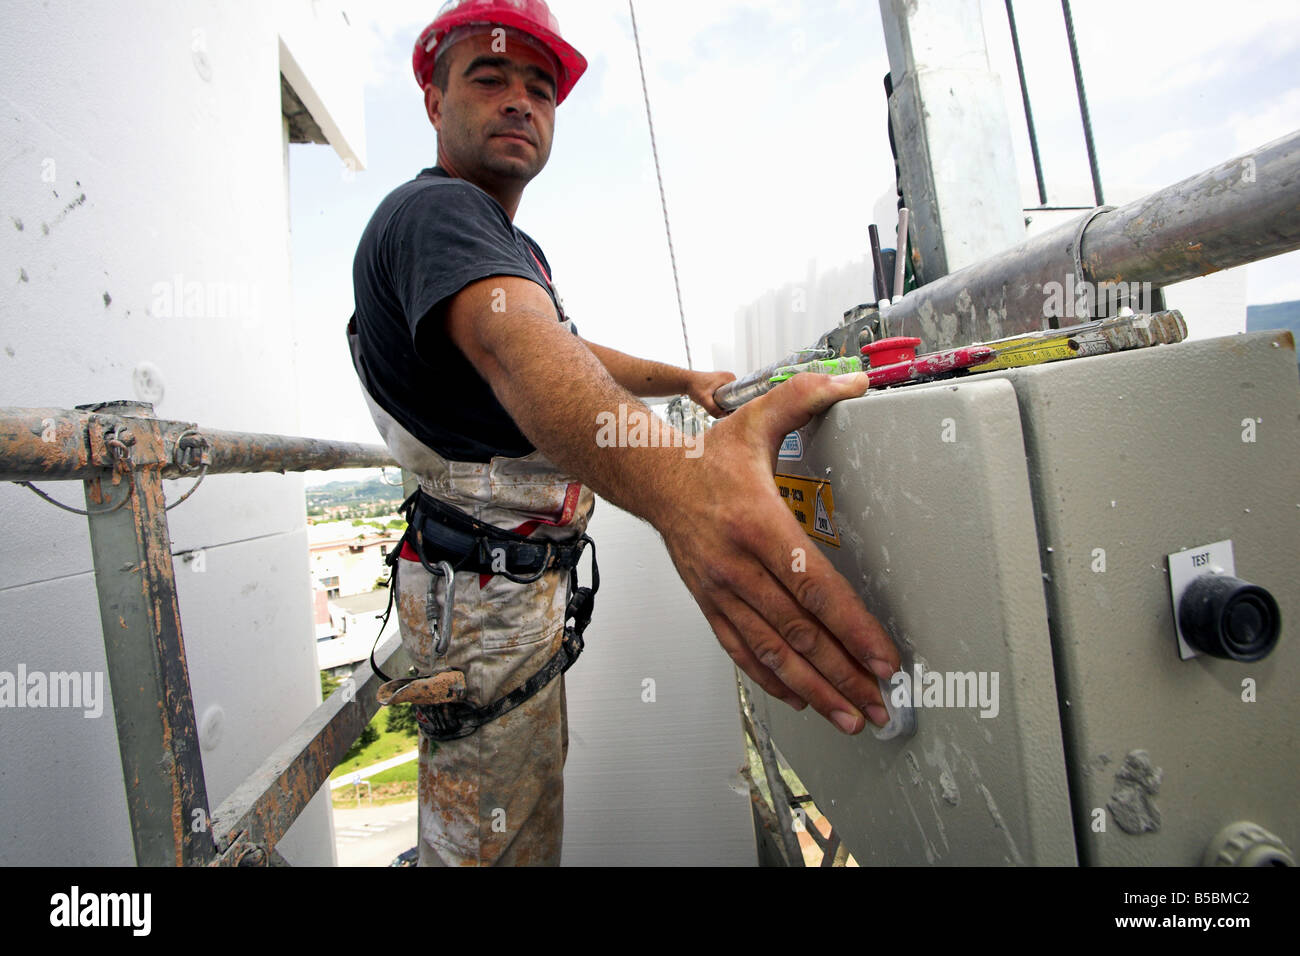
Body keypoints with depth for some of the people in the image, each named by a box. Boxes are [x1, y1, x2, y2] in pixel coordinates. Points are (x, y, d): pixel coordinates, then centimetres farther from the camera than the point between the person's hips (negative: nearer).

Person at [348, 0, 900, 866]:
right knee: (504, 836, 3)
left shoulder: (513, 245, 16)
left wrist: (688, 381, 18)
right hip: (489, 590, -10)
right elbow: (513, 341, -42)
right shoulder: (435, 211, -20)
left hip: (526, 573, 11)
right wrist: (674, 477, -60)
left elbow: (567, 352, 26)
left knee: (534, 772, 29)